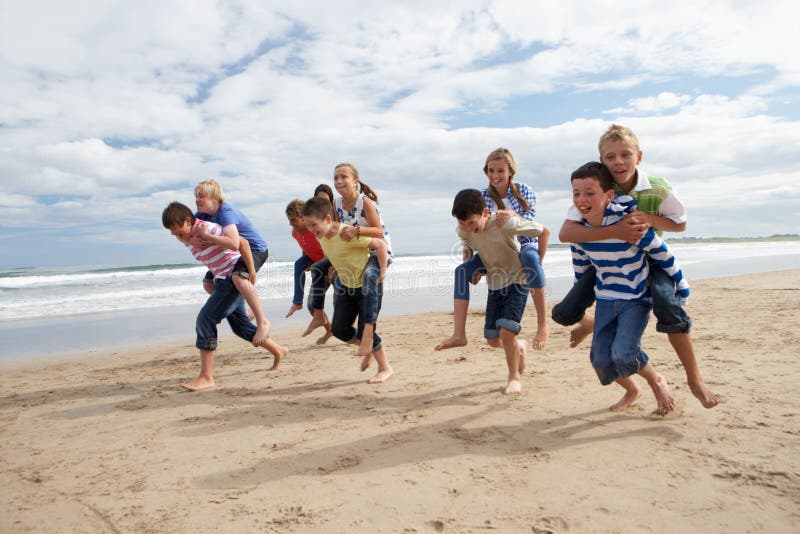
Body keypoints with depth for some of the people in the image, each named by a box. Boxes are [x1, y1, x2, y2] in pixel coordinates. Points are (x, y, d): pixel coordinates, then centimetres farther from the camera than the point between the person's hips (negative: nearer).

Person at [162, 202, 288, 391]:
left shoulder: (207, 228, -20)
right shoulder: (186, 238, 7)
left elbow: (242, 242, -23)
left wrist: (252, 272, -22)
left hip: (234, 275, -10)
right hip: (222, 280, 10)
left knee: (206, 318, -16)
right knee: (240, 325, 16)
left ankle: (206, 377, -13)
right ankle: (278, 351, 32)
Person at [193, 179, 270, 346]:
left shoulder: (226, 213, -30)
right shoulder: (202, 214, -3)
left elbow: (234, 243, -46)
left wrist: (206, 236, -46)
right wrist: (191, 240, -27)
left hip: (256, 249, -9)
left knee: (238, 277, -38)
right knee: (208, 283, 13)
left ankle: (262, 321, -29)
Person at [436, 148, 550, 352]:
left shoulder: (524, 191, -6)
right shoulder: (483, 196, -1)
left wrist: (512, 215, -34)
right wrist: (468, 250, -12)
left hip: (524, 245, -3)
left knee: (530, 259, -40)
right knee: (462, 270, -19)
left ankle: (543, 325, -33)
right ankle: (459, 334, -20)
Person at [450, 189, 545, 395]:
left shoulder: (505, 223, -27)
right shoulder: (463, 231, -11)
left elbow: (542, 231, -17)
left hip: (517, 281, -5)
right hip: (494, 284, 6)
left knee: (506, 332, -19)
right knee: (493, 340, 6)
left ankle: (514, 377, 6)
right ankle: (520, 347, 40)